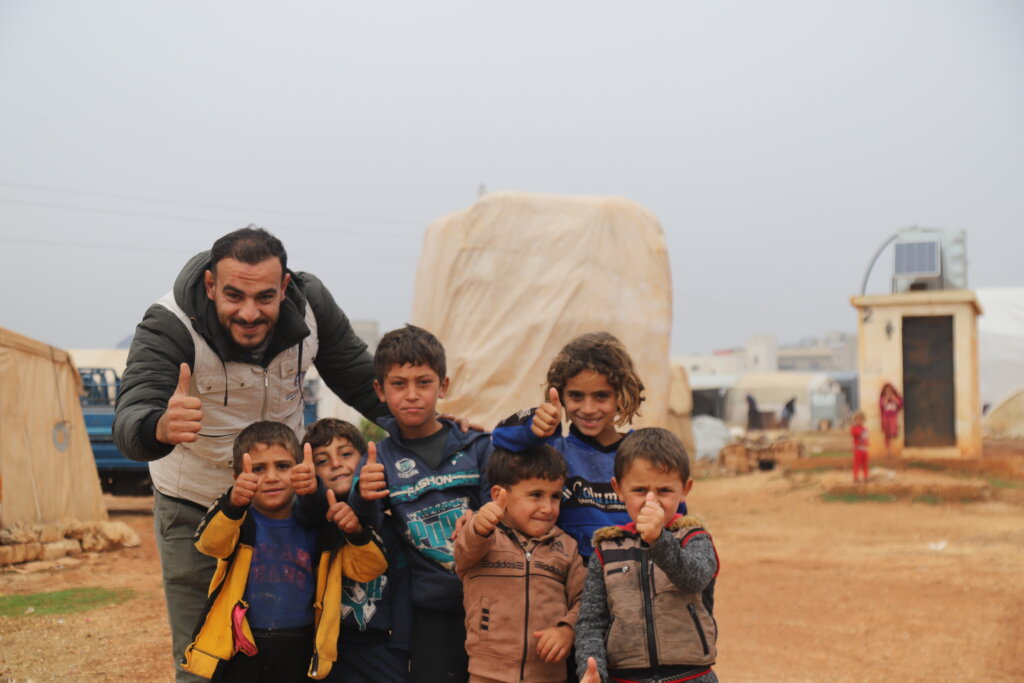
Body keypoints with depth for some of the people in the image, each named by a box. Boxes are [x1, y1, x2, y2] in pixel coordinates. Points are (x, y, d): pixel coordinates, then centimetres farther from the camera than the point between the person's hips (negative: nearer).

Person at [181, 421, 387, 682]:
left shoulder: (317, 528, 4)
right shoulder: (238, 521, -4)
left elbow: (368, 568, 1)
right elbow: (211, 542, -26)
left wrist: (356, 531, -20)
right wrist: (233, 503, -48)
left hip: (298, 658, 2)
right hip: (241, 656, -2)